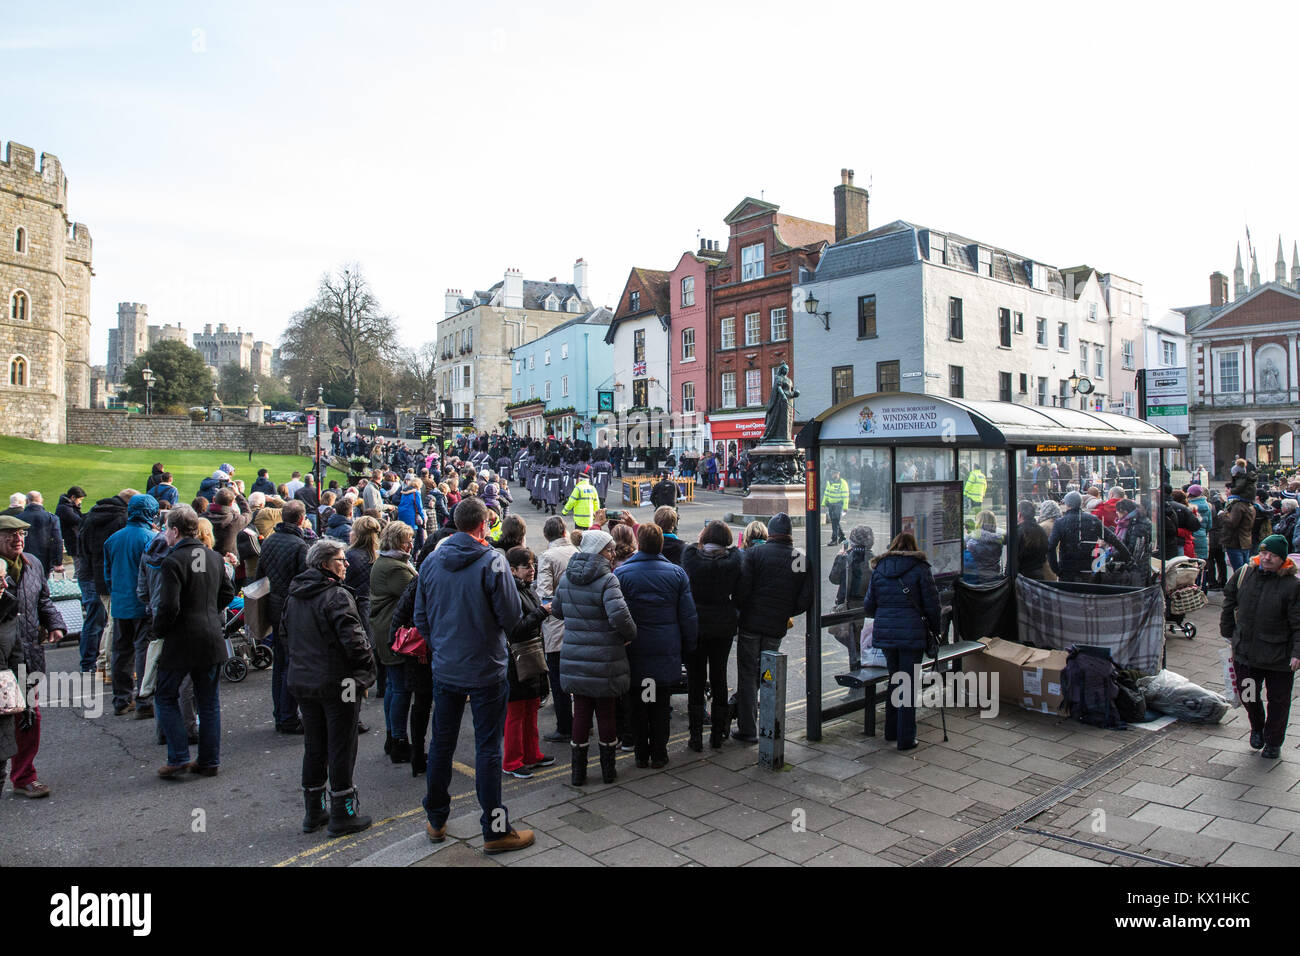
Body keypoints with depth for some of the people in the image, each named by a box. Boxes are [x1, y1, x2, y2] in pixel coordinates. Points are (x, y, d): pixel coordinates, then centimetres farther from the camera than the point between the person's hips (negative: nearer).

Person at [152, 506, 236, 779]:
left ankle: (178, 758, 6)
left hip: (181, 642, -6)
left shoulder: (172, 562, -15)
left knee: (166, 697, 11)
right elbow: (228, 593, 13)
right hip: (213, 639, 6)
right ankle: (210, 761, 16)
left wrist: (158, 629, -3)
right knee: (209, 702, 12)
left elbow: (169, 606, -20)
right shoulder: (214, 557, 6)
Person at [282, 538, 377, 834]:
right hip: (338, 683, -8)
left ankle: (314, 813, 26)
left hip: (303, 682, 8)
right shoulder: (337, 595, -18)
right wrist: (367, 669, -11)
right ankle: (342, 815, 12)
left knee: (313, 747, 17)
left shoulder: (293, 596, 8)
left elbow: (288, 635, 17)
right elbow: (353, 640, -24)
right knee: (341, 748, 3)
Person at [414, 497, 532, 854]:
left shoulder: (431, 561, 0)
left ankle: (436, 821, 32)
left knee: (441, 743, 18)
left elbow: (421, 617, 7)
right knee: (488, 749, 4)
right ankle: (495, 830, 14)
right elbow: (512, 616, -15)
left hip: (444, 669, 5)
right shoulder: (492, 561, -17)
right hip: (486, 670, -5)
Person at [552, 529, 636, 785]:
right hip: (604, 661, -4)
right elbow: (619, 616, -27)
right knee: (606, 713, 10)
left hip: (574, 659, 5)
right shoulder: (607, 580, -16)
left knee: (581, 713, 13)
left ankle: (578, 772, 20)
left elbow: (557, 611, 16)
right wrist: (631, 634, -9)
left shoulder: (566, 578, 5)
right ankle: (608, 770, 24)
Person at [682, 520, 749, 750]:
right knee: (719, 678, 15)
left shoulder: (690, 555, -13)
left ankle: (696, 737, 10)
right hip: (723, 627, 2)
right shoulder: (735, 559, -9)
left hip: (695, 625, -1)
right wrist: (733, 614, 11)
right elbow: (742, 595, -7)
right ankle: (717, 734, 23)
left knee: (695, 680, 8)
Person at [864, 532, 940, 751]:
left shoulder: (879, 569, 7)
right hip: (912, 633, -4)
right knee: (909, 685, 3)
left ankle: (891, 731, 28)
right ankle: (906, 738, 7)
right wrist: (934, 630, 11)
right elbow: (932, 604, -3)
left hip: (884, 633, 4)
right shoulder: (920, 569, -4)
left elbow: (868, 606, 10)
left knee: (894, 680, 20)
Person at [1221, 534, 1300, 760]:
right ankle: (1257, 729, 42)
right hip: (1245, 650, 3)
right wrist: (1228, 632, 14)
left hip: (1279, 656, -3)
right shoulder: (1244, 574, -2)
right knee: (1248, 696, 15)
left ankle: (1273, 742, 31)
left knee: (1278, 701, 12)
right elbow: (1228, 603, 13)